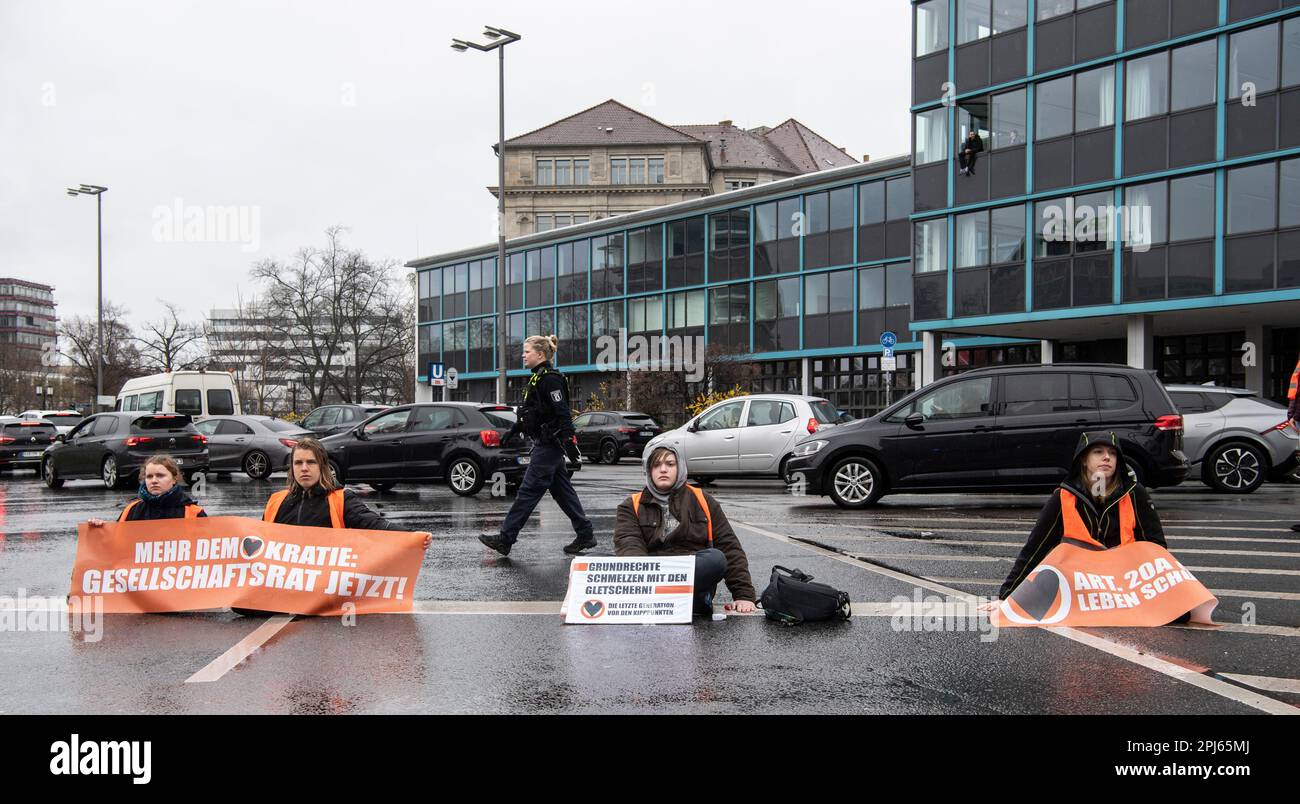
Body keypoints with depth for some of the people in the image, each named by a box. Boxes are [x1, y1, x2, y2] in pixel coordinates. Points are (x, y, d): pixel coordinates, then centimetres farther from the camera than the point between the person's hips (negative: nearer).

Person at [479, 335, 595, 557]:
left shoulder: (549, 379, -15)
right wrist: (511, 432, 27)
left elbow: (563, 413, -21)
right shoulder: (537, 378, 16)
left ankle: (505, 539, -3)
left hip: (549, 444, -10)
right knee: (562, 491, 11)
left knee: (529, 490, -6)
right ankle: (585, 535, 16)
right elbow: (528, 412, 25)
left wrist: (569, 441, -27)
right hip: (545, 444, 10)